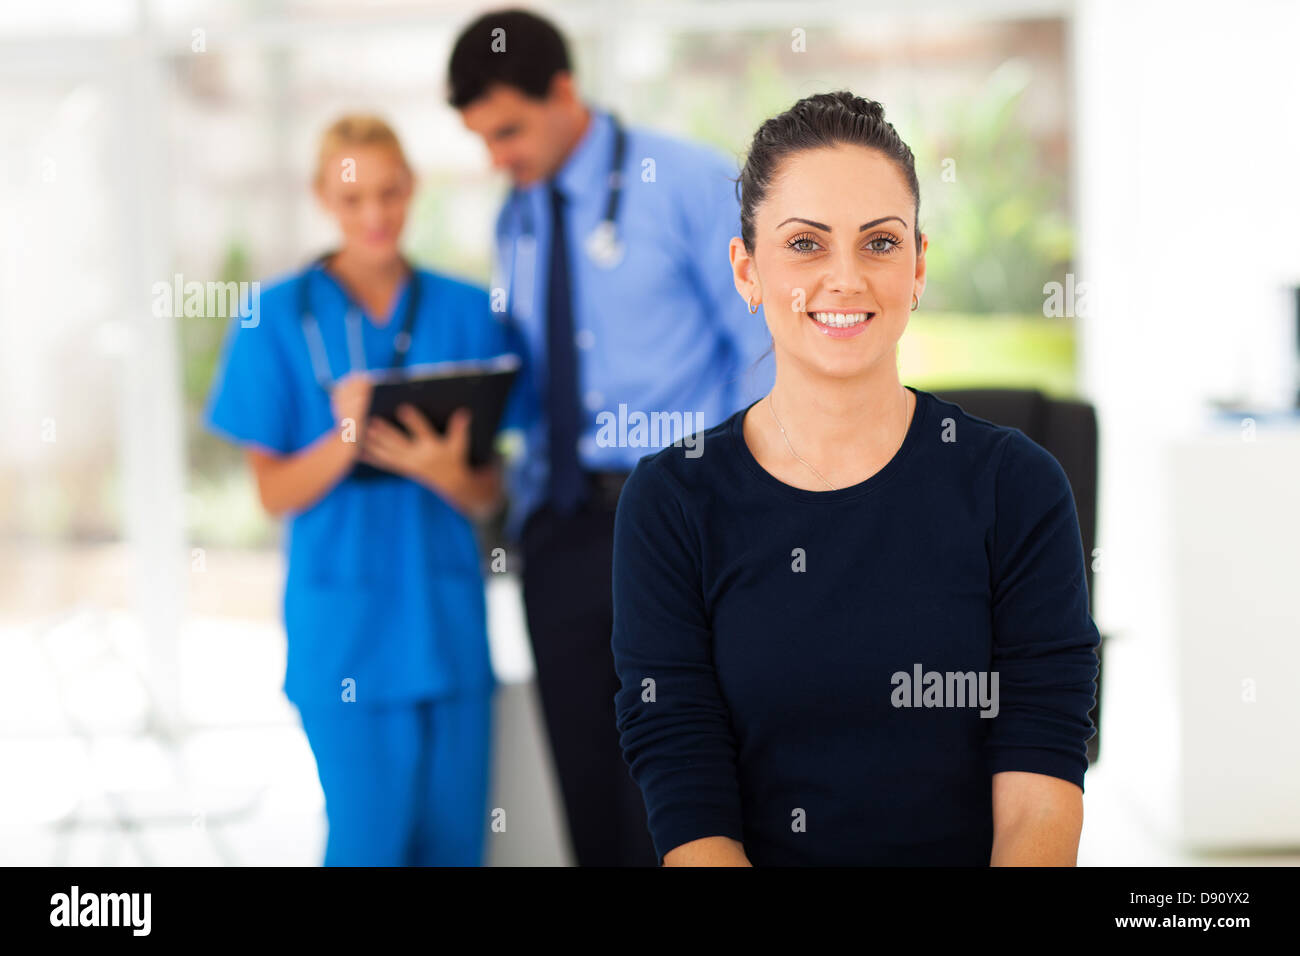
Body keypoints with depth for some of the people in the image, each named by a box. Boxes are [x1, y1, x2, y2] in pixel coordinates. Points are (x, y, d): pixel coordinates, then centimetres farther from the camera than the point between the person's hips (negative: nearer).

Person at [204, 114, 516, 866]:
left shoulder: (467, 314, 6)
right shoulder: (280, 318, 0)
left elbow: (489, 498, 7)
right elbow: (276, 492, -2)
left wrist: (444, 471, -15)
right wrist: (345, 439, -20)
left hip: (449, 616, 3)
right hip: (345, 626, -3)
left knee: (455, 838, 8)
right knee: (370, 839, -6)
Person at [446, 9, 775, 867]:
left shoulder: (693, 186, -5)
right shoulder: (517, 222, 13)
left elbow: (767, 347, -6)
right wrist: (520, 501, 5)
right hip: (560, 530, 6)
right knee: (585, 779, 9)